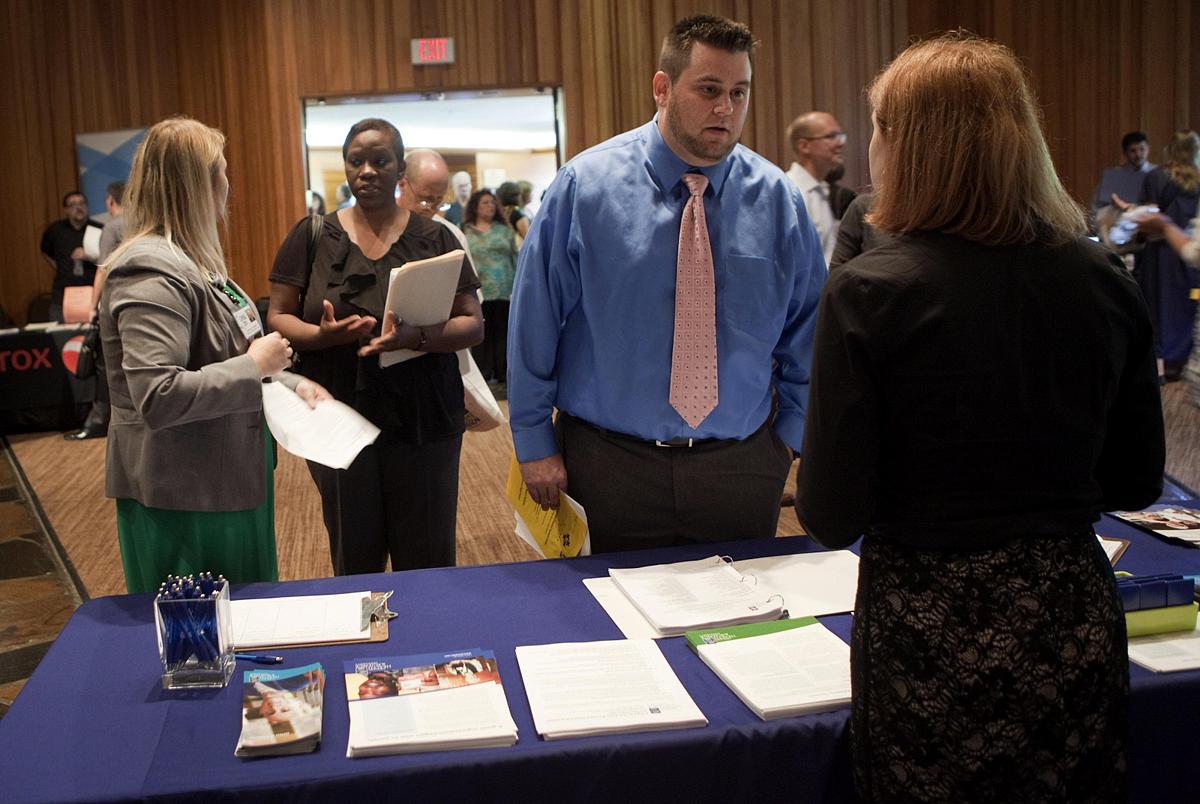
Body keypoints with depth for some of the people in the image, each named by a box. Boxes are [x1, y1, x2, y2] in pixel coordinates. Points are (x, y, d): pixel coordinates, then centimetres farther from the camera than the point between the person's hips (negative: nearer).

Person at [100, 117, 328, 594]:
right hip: (182, 496, -10)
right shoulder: (153, 273, -22)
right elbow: (157, 398, -31)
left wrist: (291, 384, 8)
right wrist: (255, 366, -23)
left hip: (226, 479, 10)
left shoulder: (191, 261, 12)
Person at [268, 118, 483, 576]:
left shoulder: (434, 239, 3)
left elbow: (472, 326, -2)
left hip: (424, 422, 0)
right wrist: (322, 335, -19)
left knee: (427, 563, 7)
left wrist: (415, 337, -22)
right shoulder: (313, 237, 4)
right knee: (354, 562, 11)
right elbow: (278, 318, 4)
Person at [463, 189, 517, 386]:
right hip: (478, 293, -2)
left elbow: (516, 260, 11)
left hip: (505, 292, 2)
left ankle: (502, 373, 11)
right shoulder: (466, 233, 7)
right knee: (481, 335, -2)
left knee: (503, 333, 3)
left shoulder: (505, 231, 13)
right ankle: (483, 374, 5)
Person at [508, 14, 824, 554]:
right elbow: (534, 320, -5)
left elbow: (806, 324, 9)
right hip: (609, 463, -2)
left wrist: (791, 431, 6)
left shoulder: (777, 198, -1)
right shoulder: (585, 185, -8)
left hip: (741, 465, 2)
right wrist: (534, 443, -3)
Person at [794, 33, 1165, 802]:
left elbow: (831, 516, -14)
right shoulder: (1104, 281, -3)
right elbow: (1137, 482, 7)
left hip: (936, 640, -3)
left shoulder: (870, 292, -16)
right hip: (1077, 624, 4)